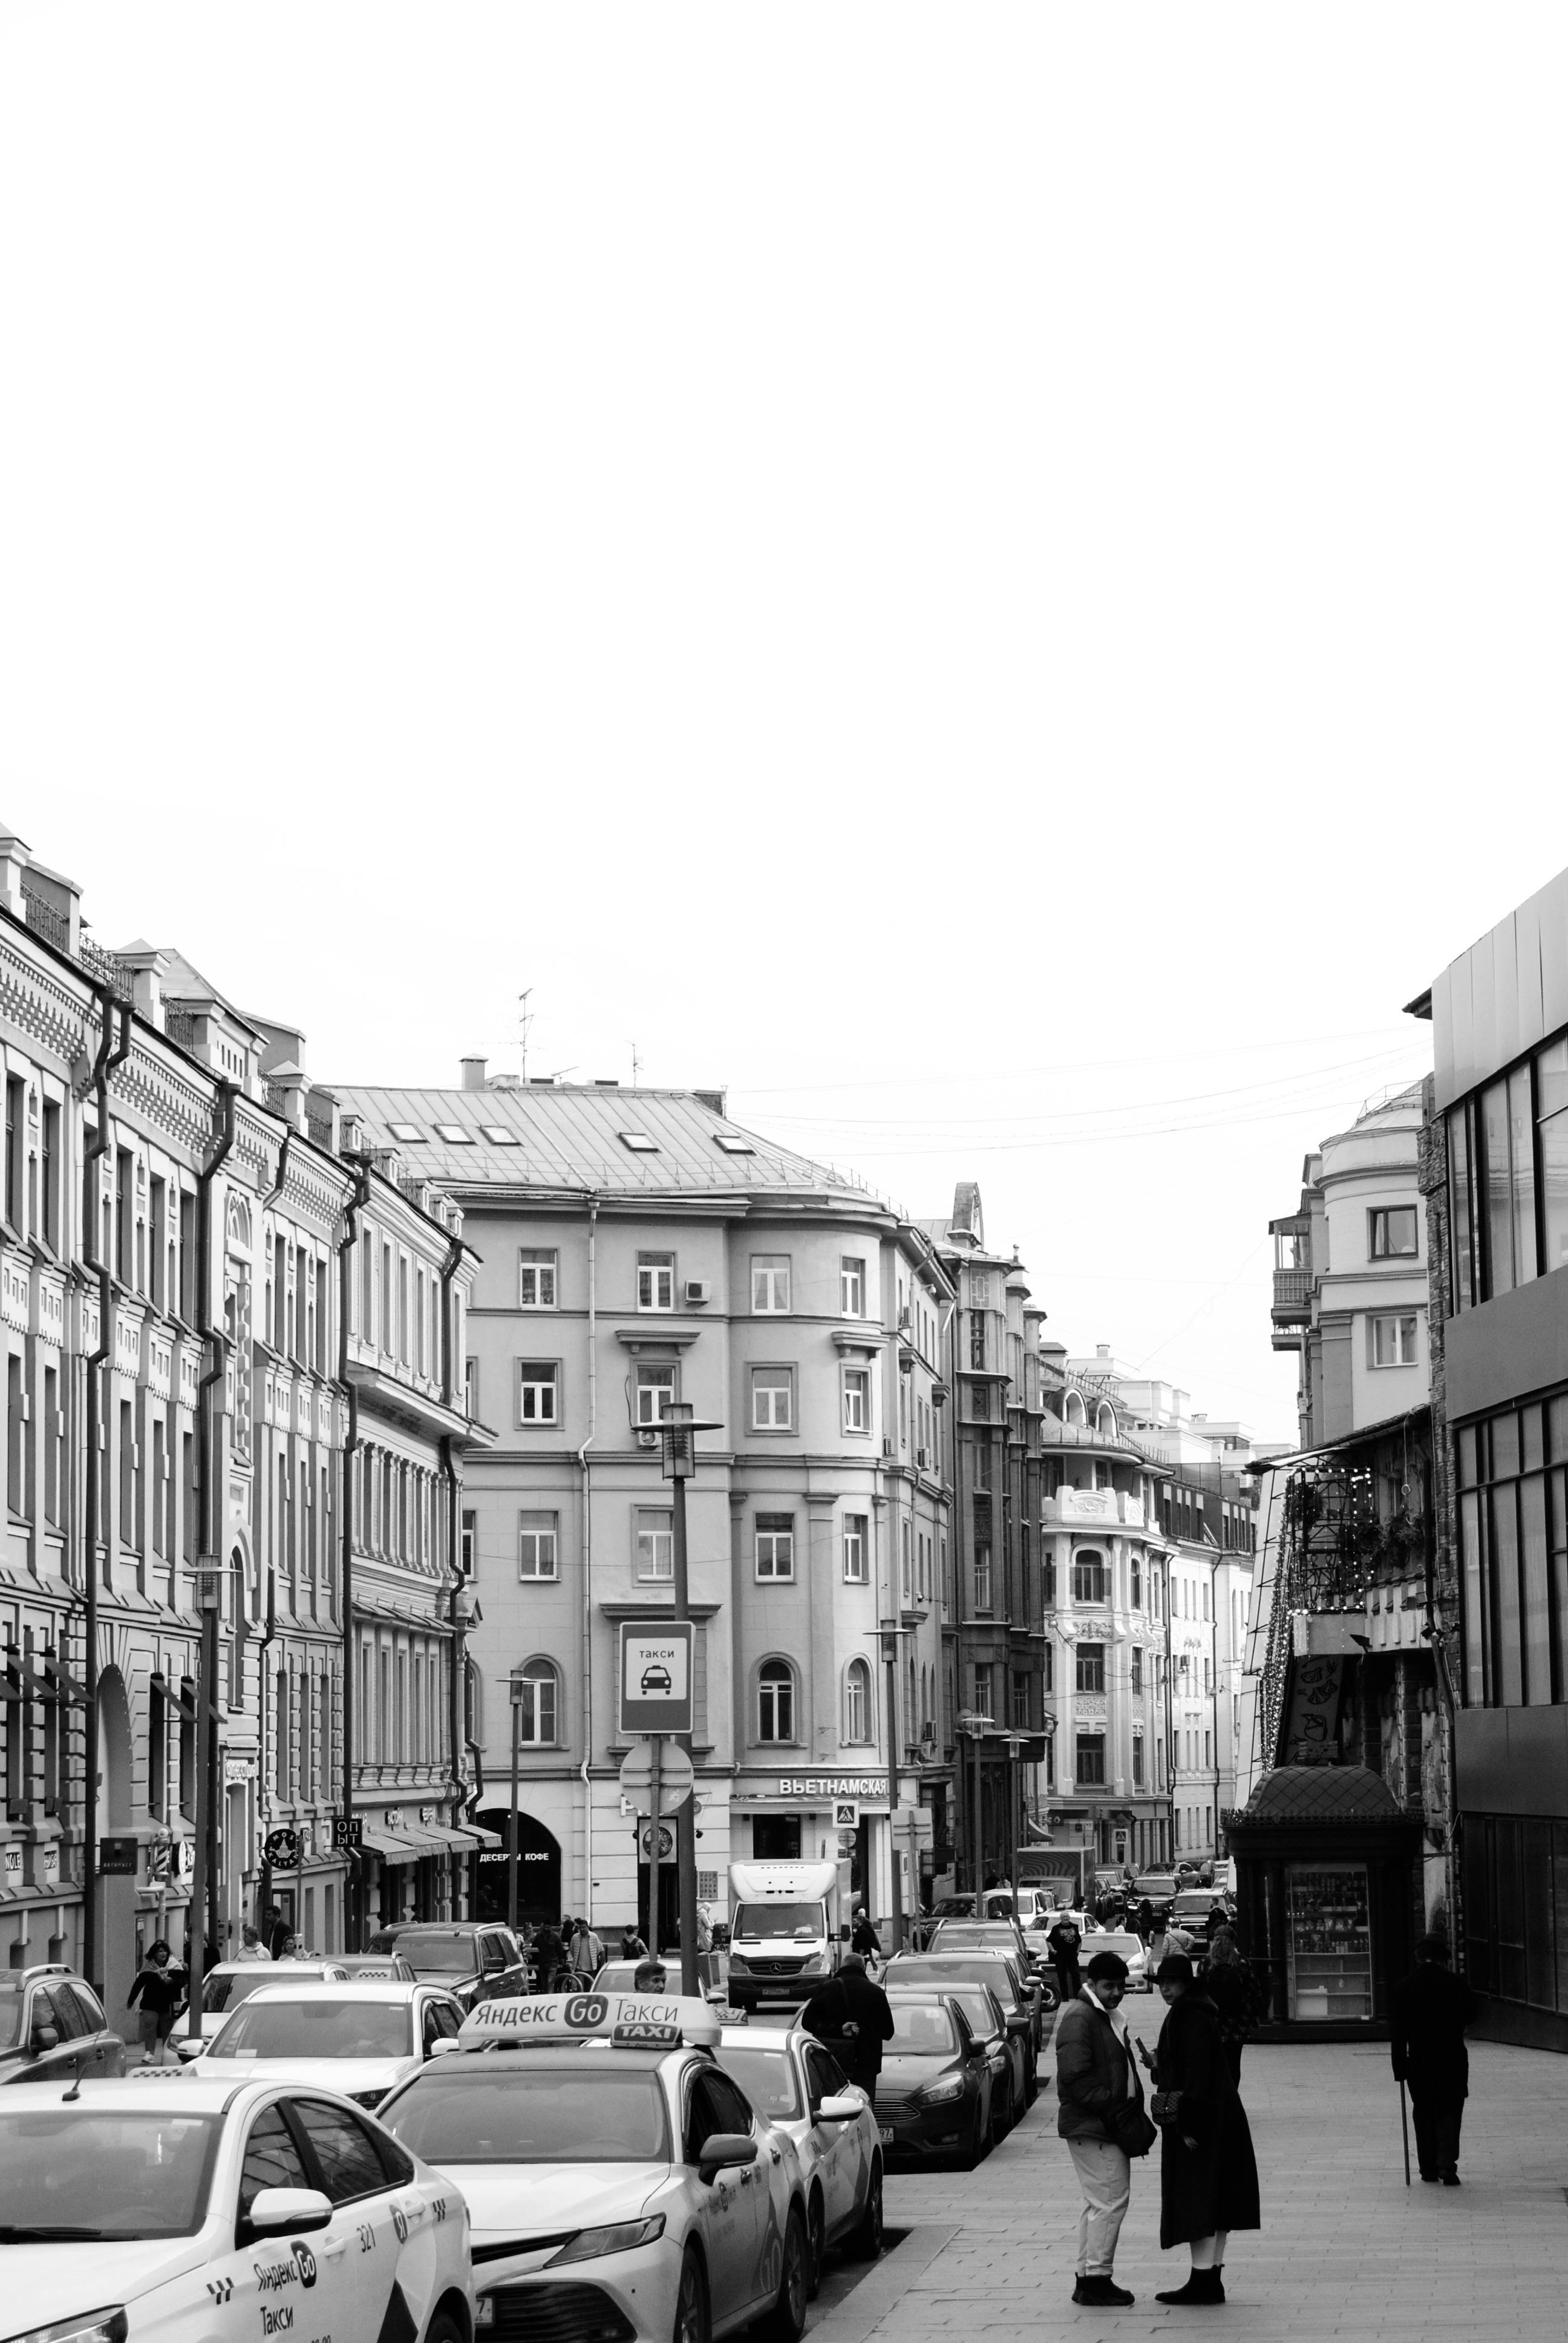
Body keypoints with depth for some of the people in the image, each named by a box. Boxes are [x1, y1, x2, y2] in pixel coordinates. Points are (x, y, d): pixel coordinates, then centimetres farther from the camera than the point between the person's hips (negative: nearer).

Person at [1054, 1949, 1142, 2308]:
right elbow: (1074, 2076, -22)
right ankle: (1097, 2277, -6)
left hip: (1104, 2124, 11)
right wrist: (1111, 2105, -21)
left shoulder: (1109, 2017, 19)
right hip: (1091, 2127, -11)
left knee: (1098, 2202, 14)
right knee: (1111, 2199, -10)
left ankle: (1088, 2278, 19)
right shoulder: (1080, 2018, -14)